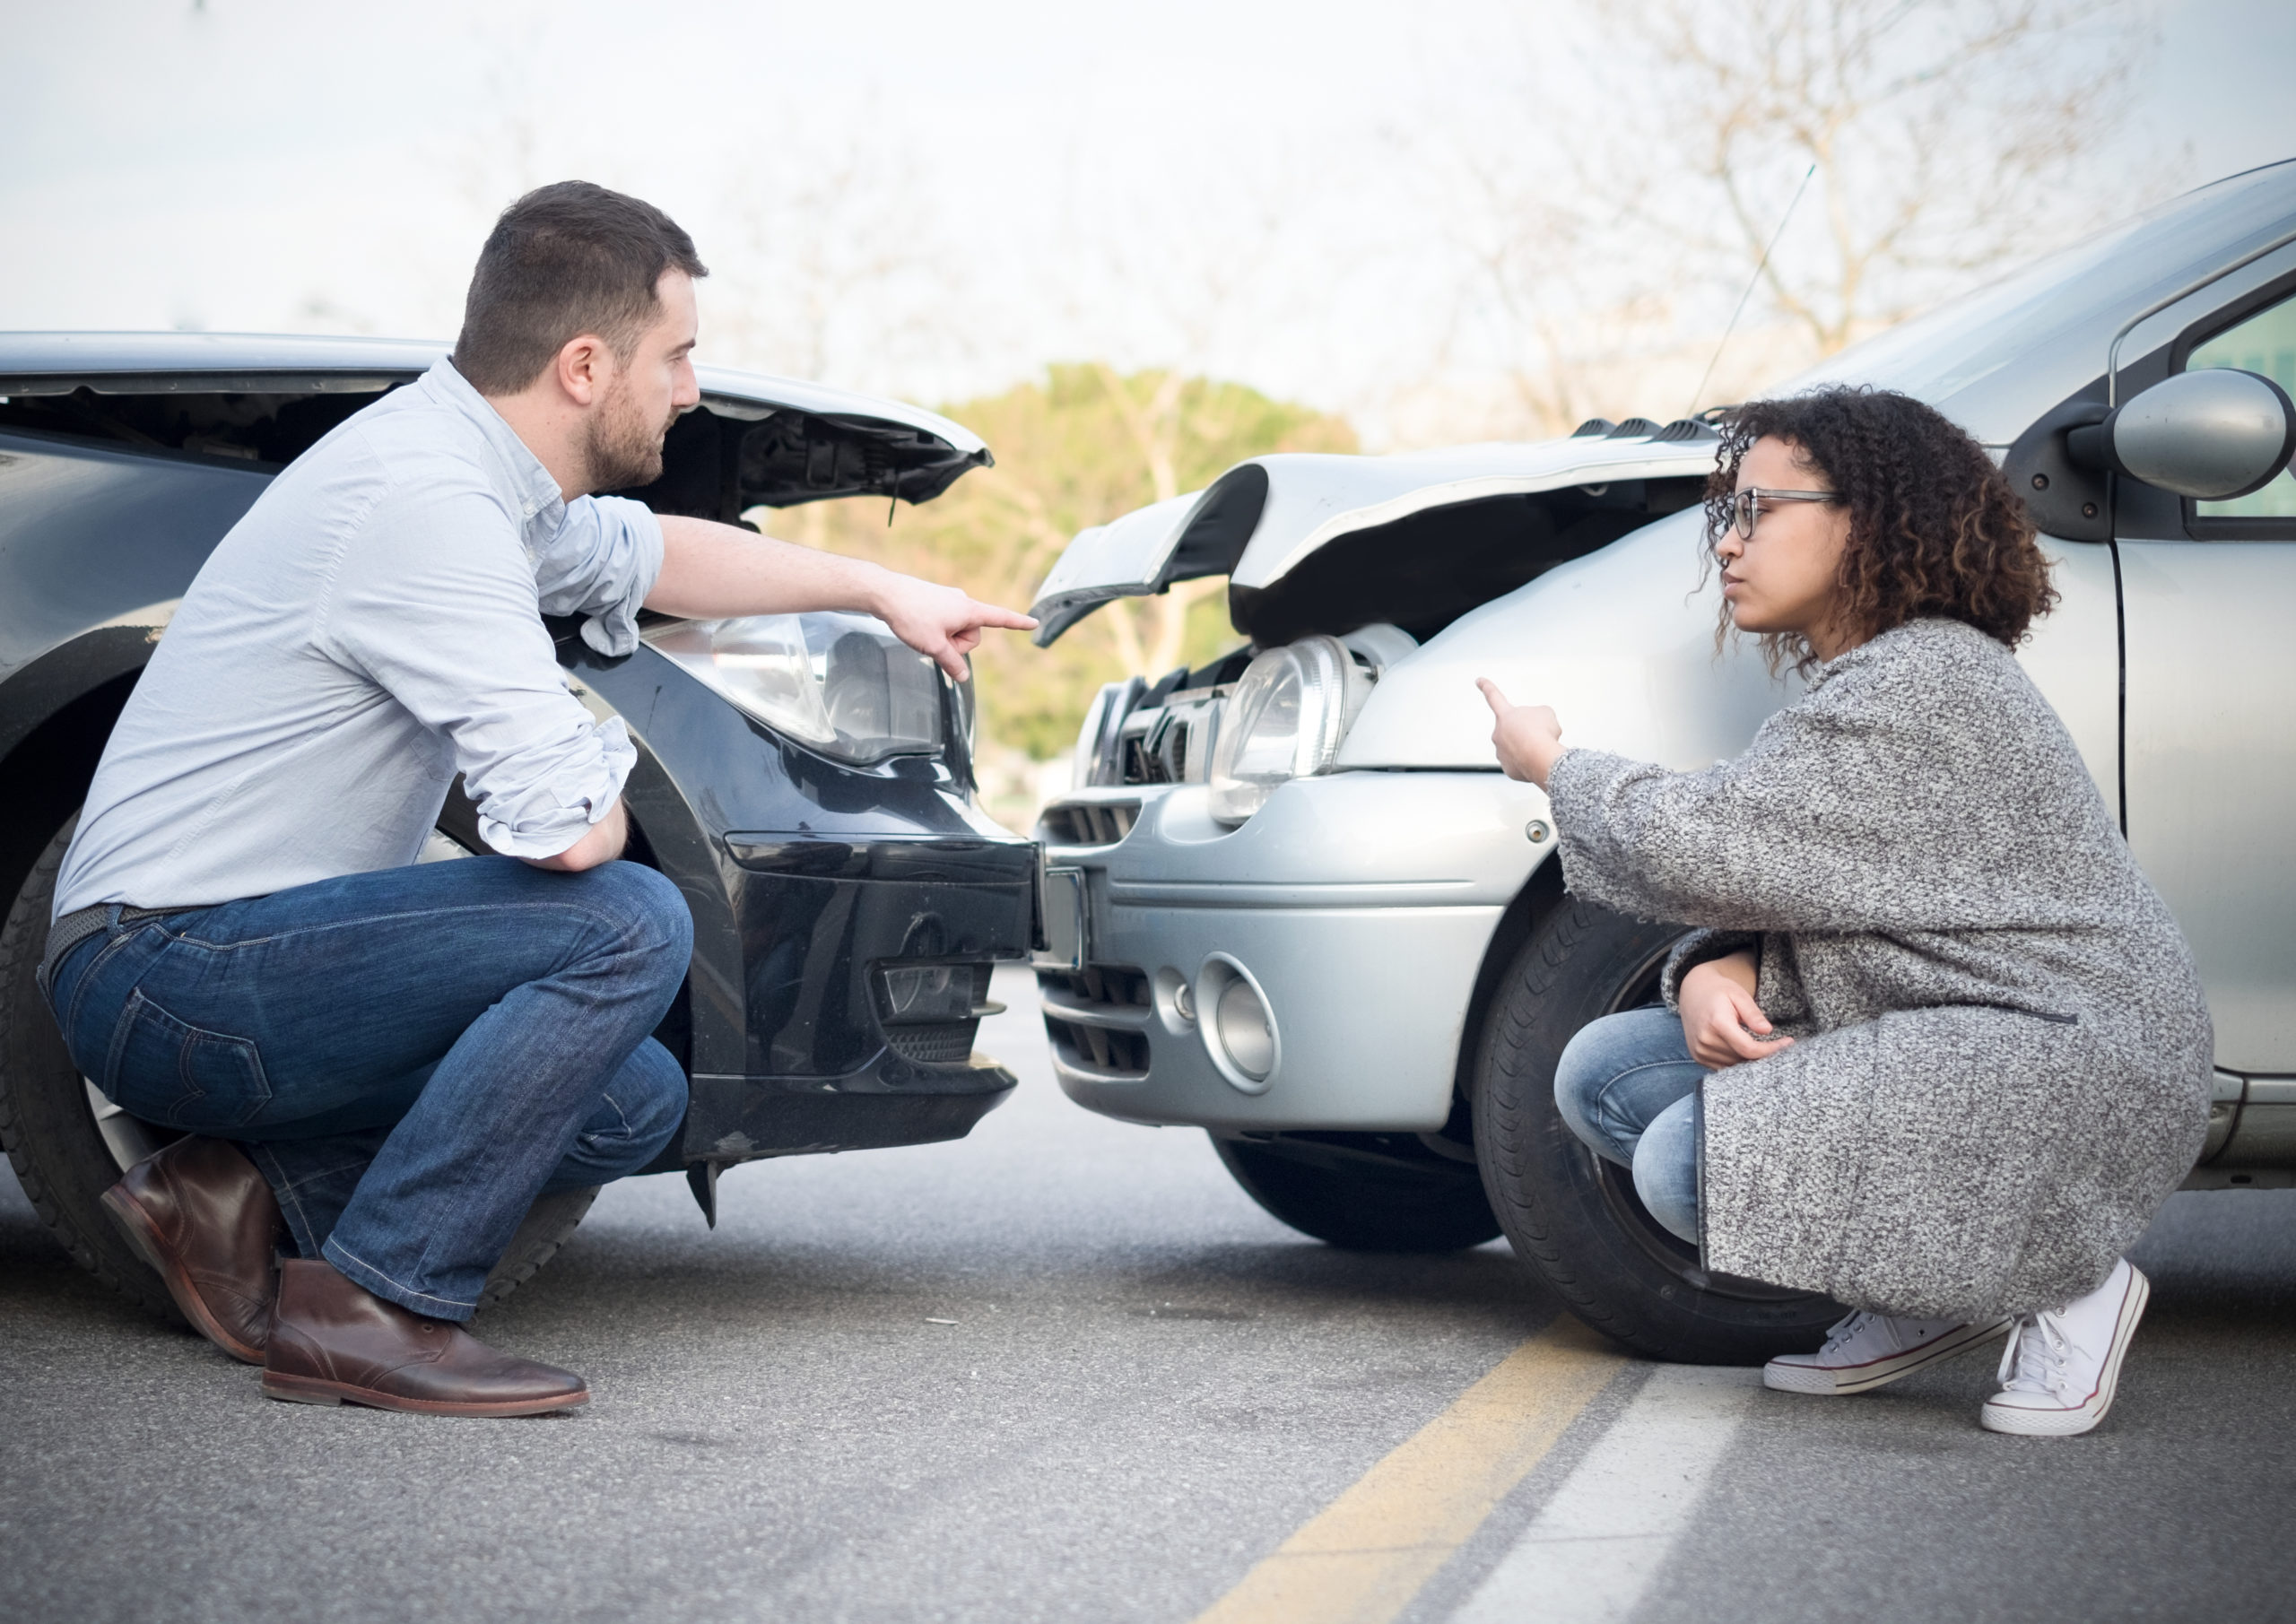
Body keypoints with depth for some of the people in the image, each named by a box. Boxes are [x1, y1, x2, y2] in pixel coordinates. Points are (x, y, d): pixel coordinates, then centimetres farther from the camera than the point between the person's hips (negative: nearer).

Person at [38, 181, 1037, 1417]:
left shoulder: (469, 458, 8)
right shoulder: (426, 501, -23)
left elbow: (646, 552, 31)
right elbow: (567, 829, -28)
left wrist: (881, 592, 34)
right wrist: (604, 802, -4)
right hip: (166, 976, -10)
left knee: (634, 1102, 10)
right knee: (630, 925, -22)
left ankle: (250, 1187, 7)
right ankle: (371, 1305, -15)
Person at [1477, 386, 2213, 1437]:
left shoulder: (1925, 686, -18)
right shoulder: (1860, 680, 15)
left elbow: (1704, 847, -20)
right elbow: (1758, 878, 15)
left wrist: (1555, 766, -2)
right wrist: (1717, 968, -9)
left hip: (2076, 1069, -10)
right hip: (1939, 1043, 10)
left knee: (1693, 1161, -24)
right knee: (1604, 1071, 4)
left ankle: (2059, 1286, -8)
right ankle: (1930, 1291, 6)